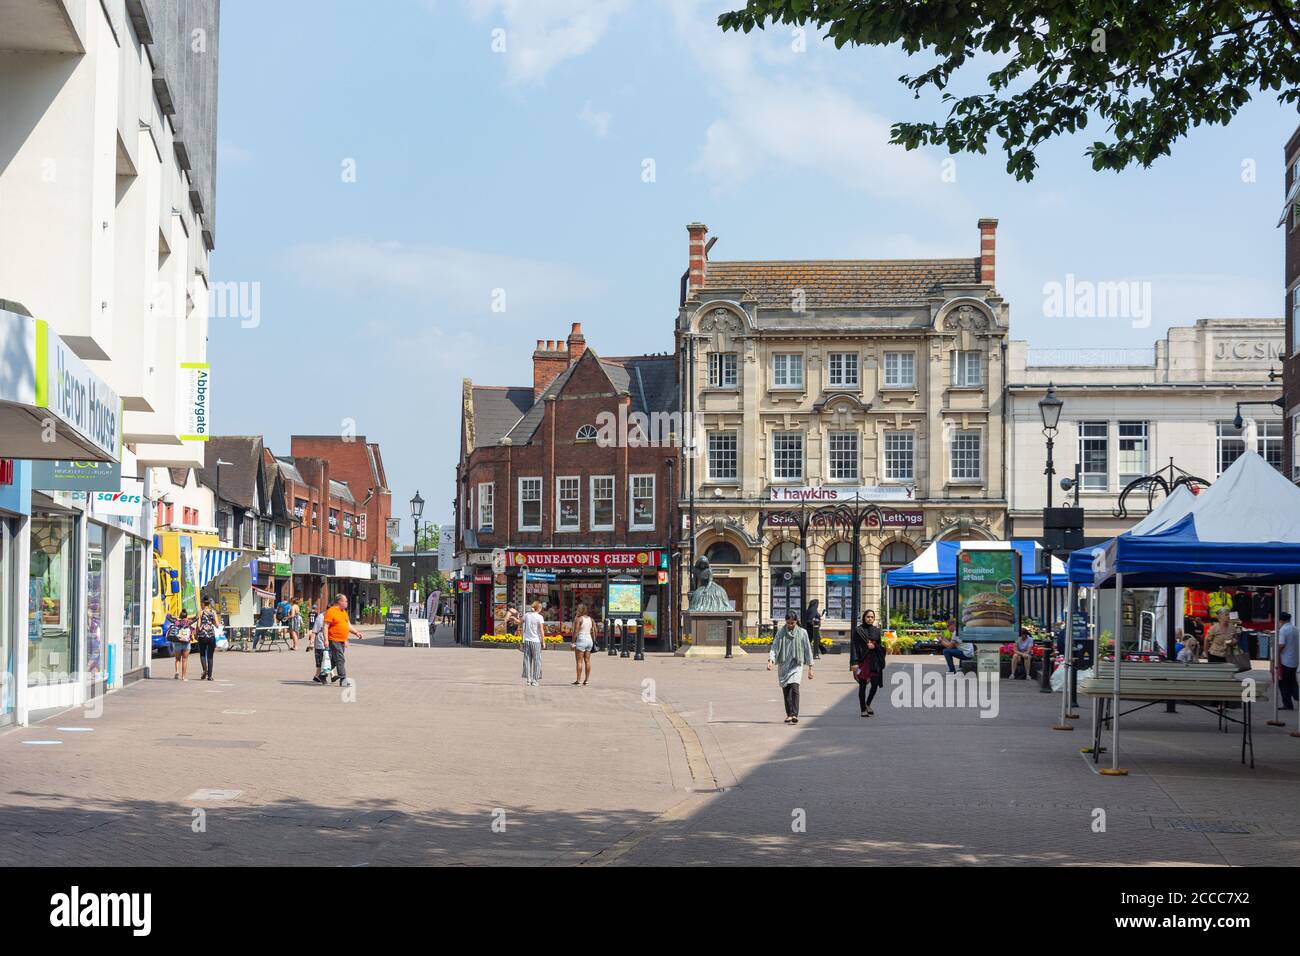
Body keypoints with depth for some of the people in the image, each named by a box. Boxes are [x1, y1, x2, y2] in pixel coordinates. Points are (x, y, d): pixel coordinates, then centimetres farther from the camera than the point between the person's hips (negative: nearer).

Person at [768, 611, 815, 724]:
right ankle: (789, 714, 14)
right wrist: (771, 660, -18)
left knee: (794, 688, -18)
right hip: (783, 665, 2)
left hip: (796, 665, -2)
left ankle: (794, 714, -24)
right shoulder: (781, 632, 4)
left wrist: (810, 668, 3)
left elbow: (807, 650, 5)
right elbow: (774, 647, 0)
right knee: (786, 690, 4)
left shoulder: (802, 633, 1)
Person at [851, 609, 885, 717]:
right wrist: (854, 662, -15)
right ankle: (863, 710, 6)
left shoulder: (876, 630, 10)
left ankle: (867, 704, 22)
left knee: (875, 684, -1)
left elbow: (880, 645, 16)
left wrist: (874, 646, -8)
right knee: (862, 685, -1)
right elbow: (854, 646, -7)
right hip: (862, 660, -4)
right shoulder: (858, 630, -2)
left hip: (874, 661, 4)